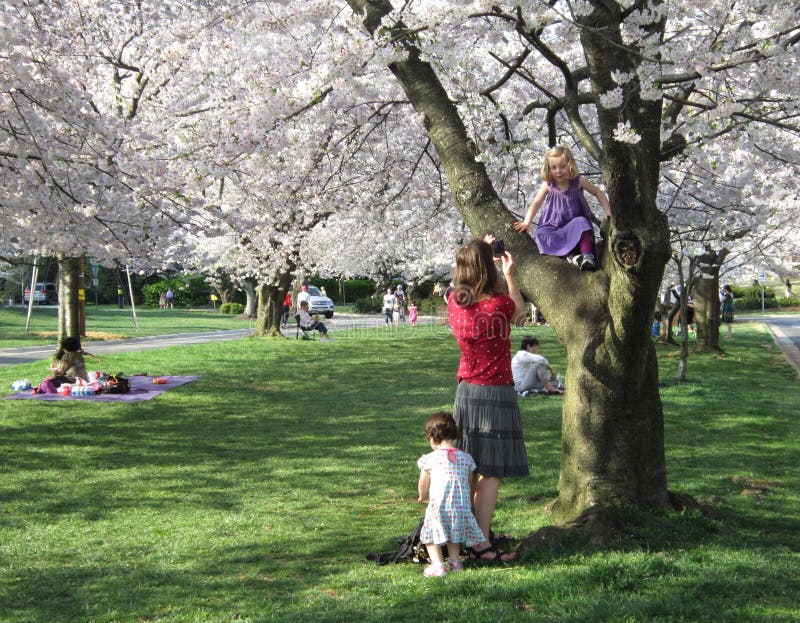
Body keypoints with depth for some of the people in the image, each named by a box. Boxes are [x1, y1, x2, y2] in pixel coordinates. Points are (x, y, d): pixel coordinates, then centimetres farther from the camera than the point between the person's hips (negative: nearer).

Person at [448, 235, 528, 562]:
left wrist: (478, 252, 27)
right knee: (491, 472, -2)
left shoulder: (455, 301, -2)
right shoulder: (499, 304, -17)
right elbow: (520, 310, 8)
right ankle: (480, 544, -3)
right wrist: (510, 274, 15)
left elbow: (466, 281, 24)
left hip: (466, 391, 6)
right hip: (496, 392, -6)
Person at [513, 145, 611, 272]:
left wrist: (607, 211, -2)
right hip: (554, 226, 1)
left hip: (575, 222, -1)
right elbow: (536, 203, 4)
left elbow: (598, 193, 6)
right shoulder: (548, 185, -1)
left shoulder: (578, 182, -4)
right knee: (542, 235, -30)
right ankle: (571, 255, -42)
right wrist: (526, 222, -5)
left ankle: (588, 256, -39)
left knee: (581, 223, -36)